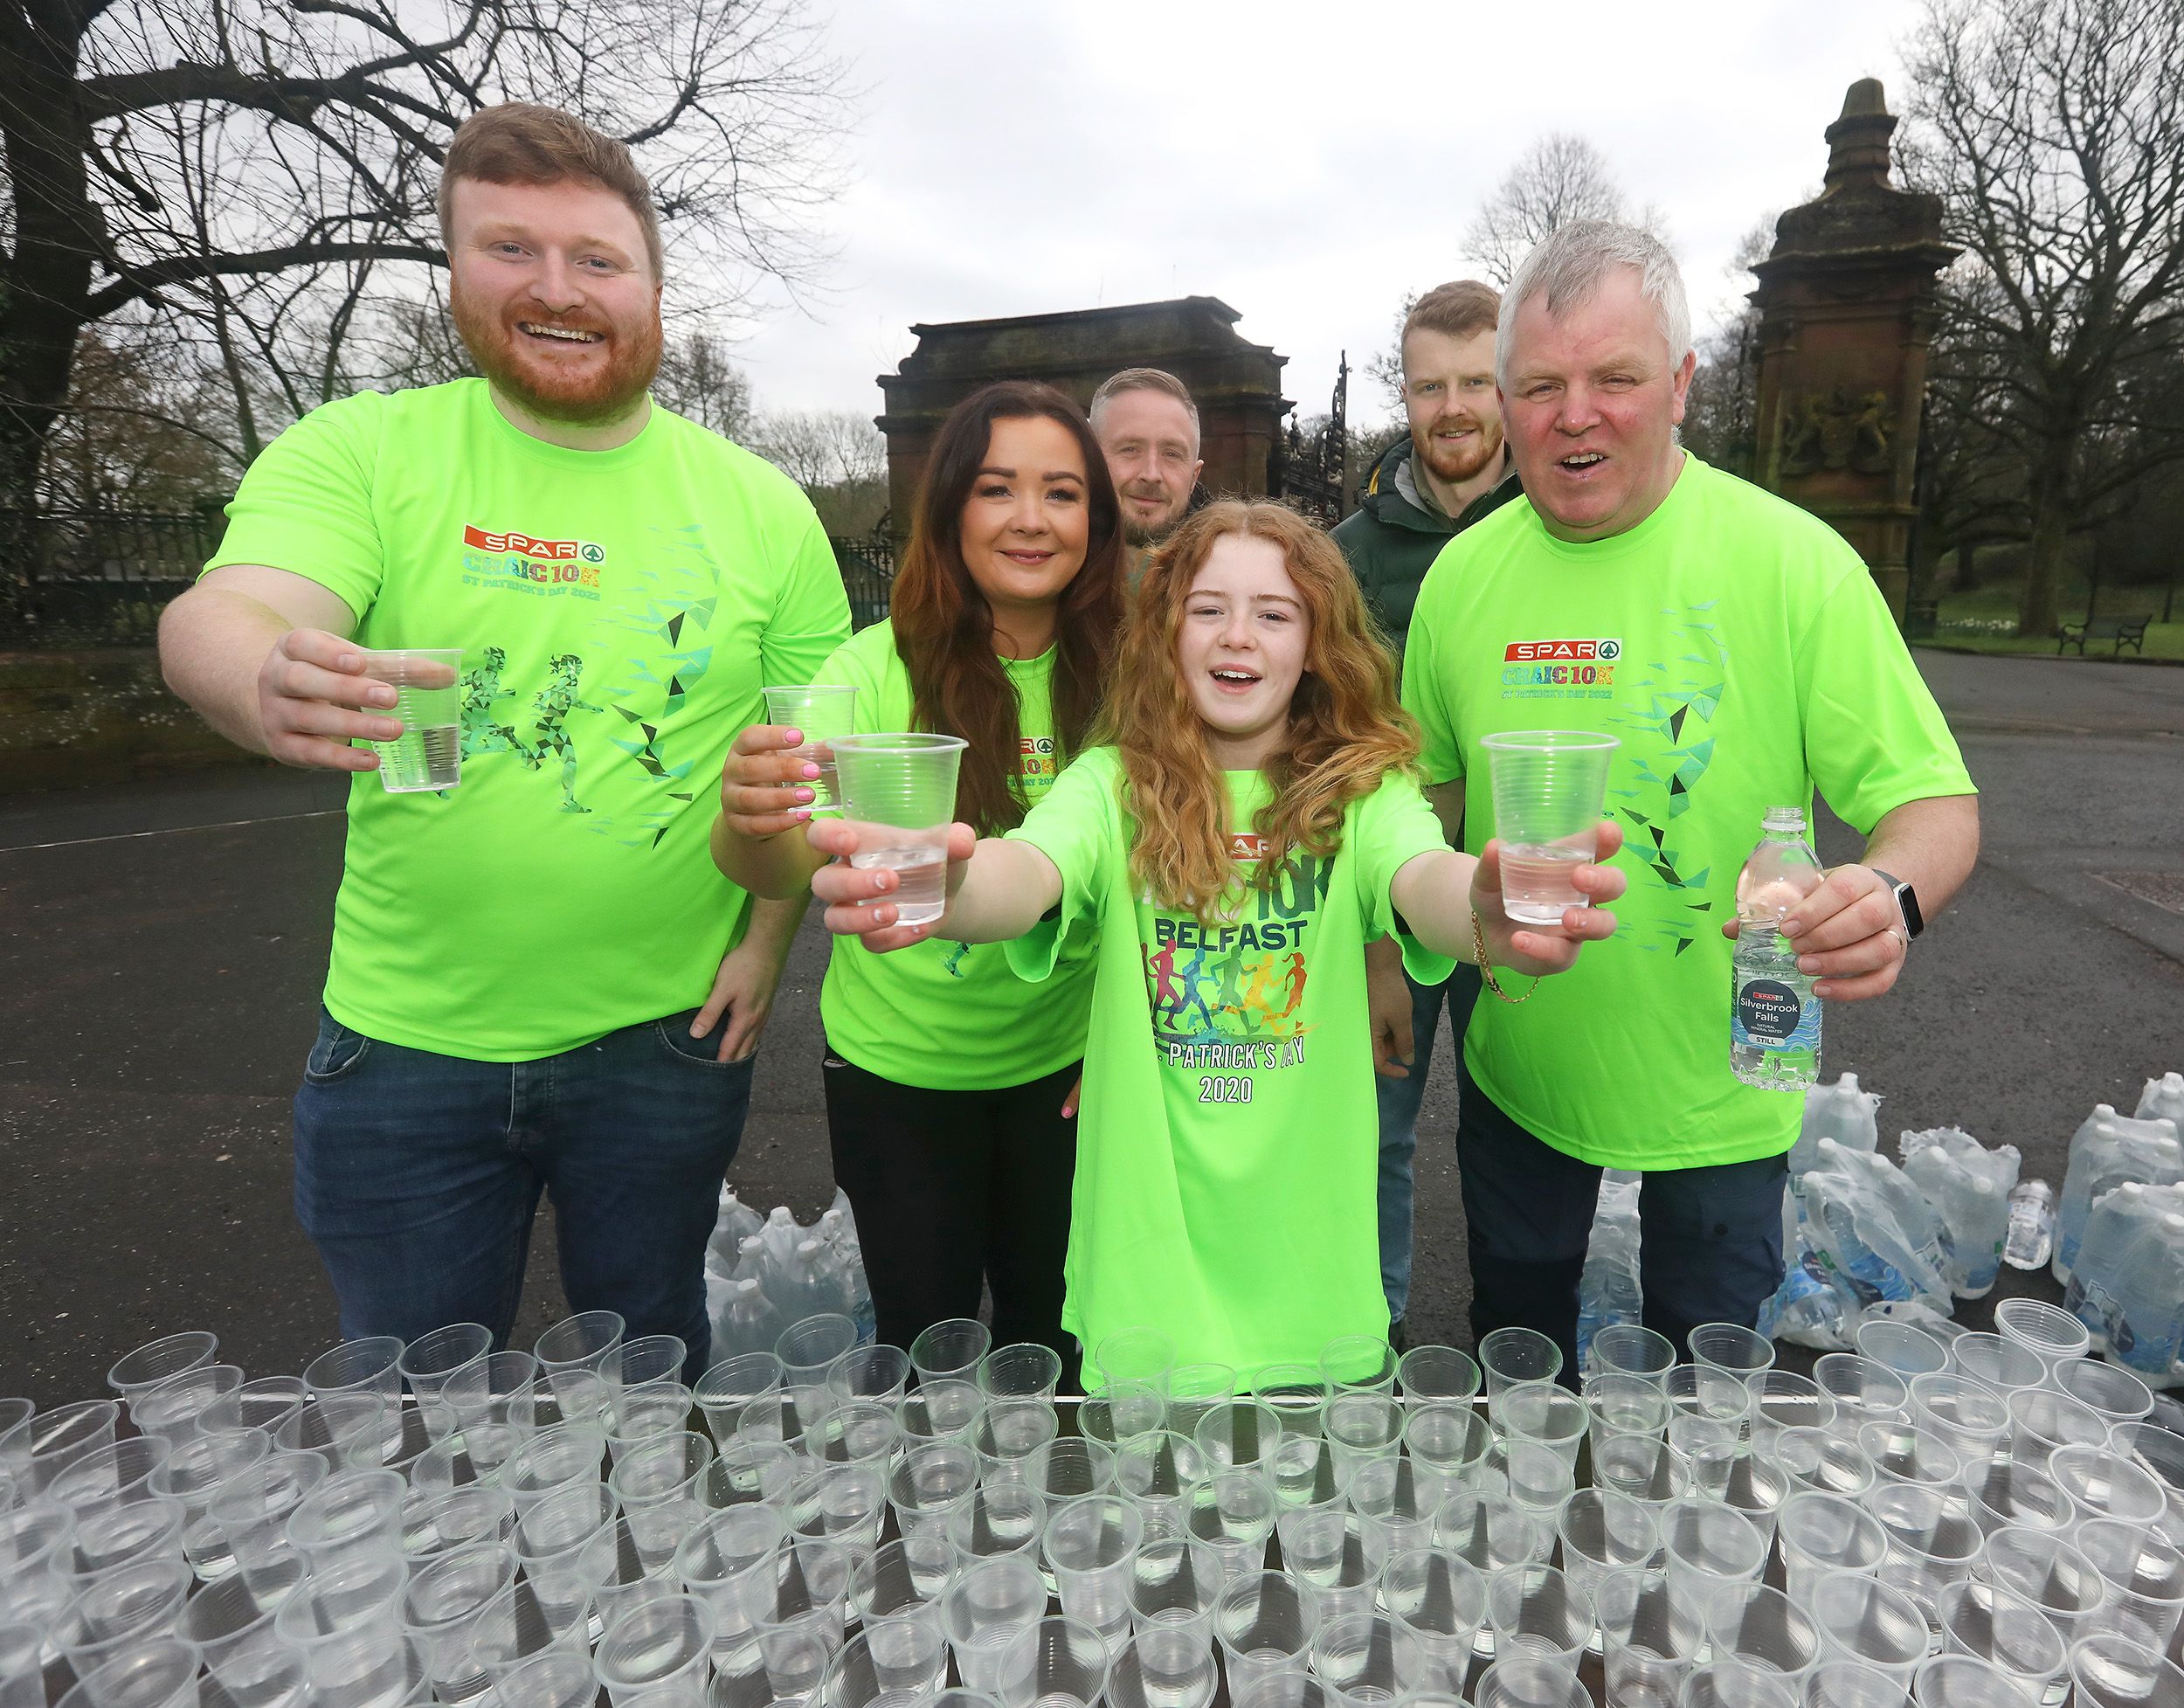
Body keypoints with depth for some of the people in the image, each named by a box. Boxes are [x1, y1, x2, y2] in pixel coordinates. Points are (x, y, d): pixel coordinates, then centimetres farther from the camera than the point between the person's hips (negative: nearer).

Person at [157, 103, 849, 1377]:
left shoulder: (762, 506, -2)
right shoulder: (359, 451, -4)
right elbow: (220, 618, -19)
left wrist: (768, 938, -6)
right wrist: (268, 684, -42)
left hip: (667, 1036, 1)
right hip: (408, 1041, 0)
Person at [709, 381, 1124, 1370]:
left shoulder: (1116, 676, -8)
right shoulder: (881, 667, -15)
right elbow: (792, 866, -25)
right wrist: (752, 822, -47)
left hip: (1061, 1065, 2)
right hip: (896, 1064, -2)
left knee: (1049, 1337, 19)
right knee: (924, 1345, 14)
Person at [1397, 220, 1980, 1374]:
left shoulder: (1795, 561, -15)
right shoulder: (1463, 571, -5)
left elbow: (1936, 802, -15)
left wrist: (1888, 894, -36)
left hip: (1720, 1088, -3)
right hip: (1517, 1062, 3)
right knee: (1514, 1345, 24)